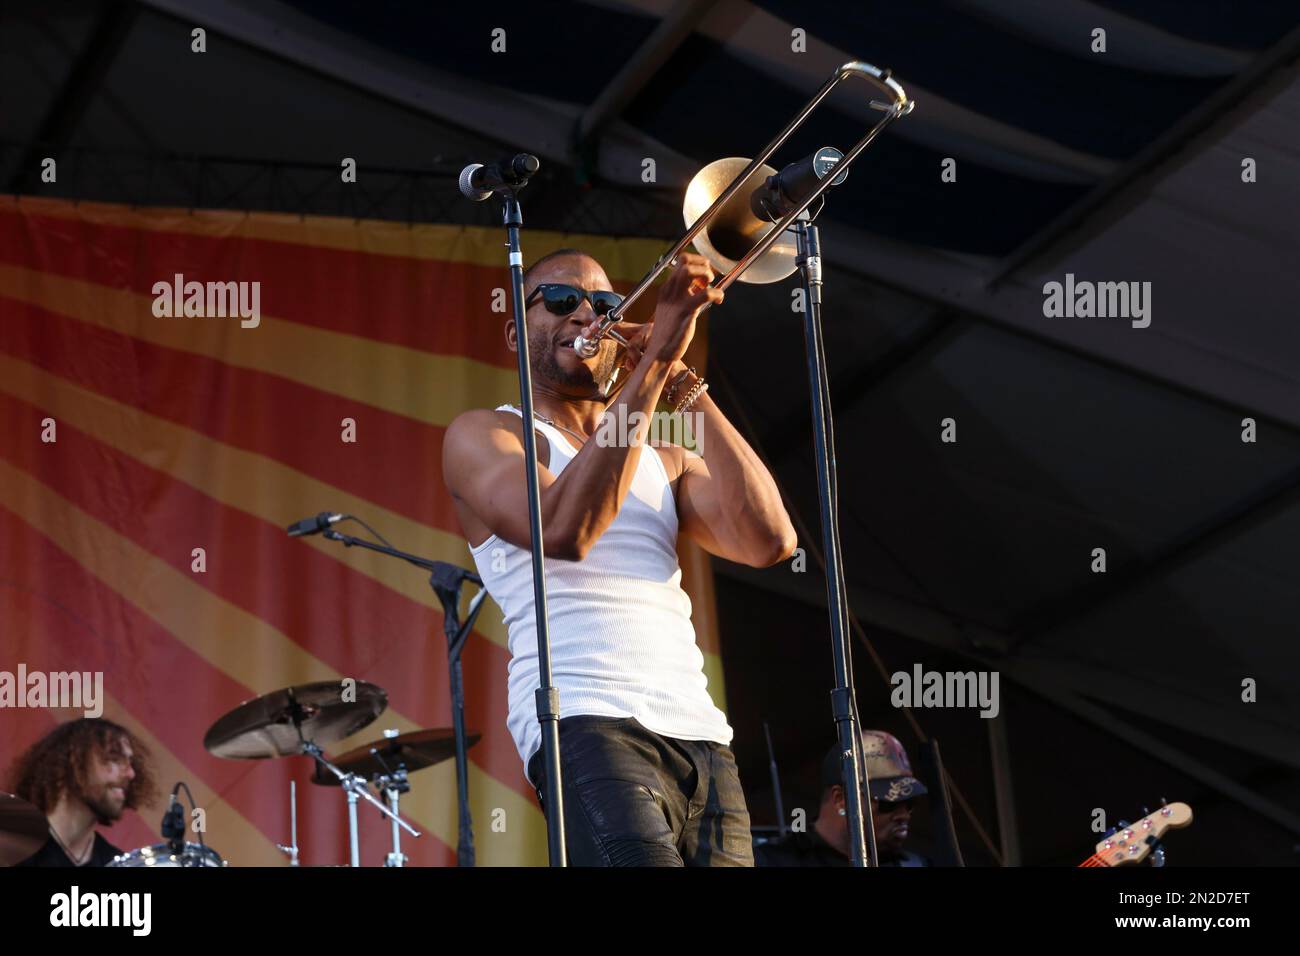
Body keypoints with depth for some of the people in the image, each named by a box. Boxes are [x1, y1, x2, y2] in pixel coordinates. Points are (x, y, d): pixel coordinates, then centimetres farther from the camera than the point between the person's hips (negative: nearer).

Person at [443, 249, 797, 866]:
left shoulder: (662, 460, 26)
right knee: (640, 859, -28)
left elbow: (769, 543, 6)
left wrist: (684, 385, 3)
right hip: (588, 726, -6)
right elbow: (562, 531, -12)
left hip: (703, 742, 6)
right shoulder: (482, 436, 10)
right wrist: (656, 362, -12)